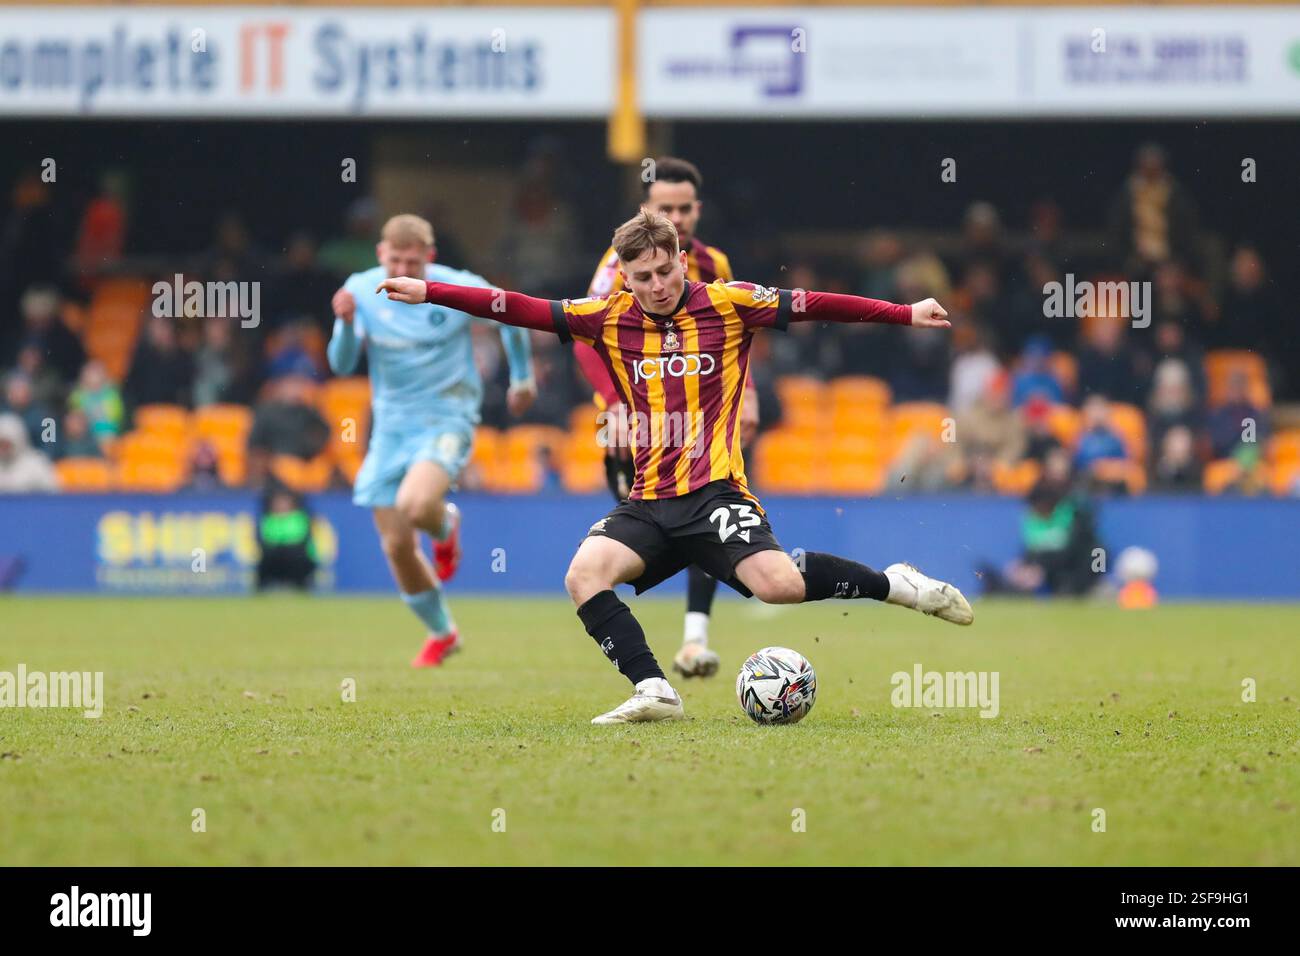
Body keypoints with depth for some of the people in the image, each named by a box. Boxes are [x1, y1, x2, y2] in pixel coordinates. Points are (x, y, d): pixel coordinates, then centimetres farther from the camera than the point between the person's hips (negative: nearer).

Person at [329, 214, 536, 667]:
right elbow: (341, 365, -9)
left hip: (447, 420, -4)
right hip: (391, 426, 4)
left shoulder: (458, 289, -13)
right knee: (396, 546, 3)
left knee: (416, 505, -32)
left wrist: (522, 377, 17)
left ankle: (446, 527, 8)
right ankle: (442, 634, 27)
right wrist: (347, 323, -29)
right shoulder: (362, 290, -6)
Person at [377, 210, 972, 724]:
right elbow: (522, 310, 3)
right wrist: (429, 292, -3)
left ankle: (895, 584, 1)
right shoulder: (609, 318, 6)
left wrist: (905, 314, -2)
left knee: (778, 584, -24)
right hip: (649, 502, 4)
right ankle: (654, 692, -14)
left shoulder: (729, 304, 0)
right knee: (584, 574, -20)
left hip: (716, 492, -4)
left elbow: (812, 306, 0)